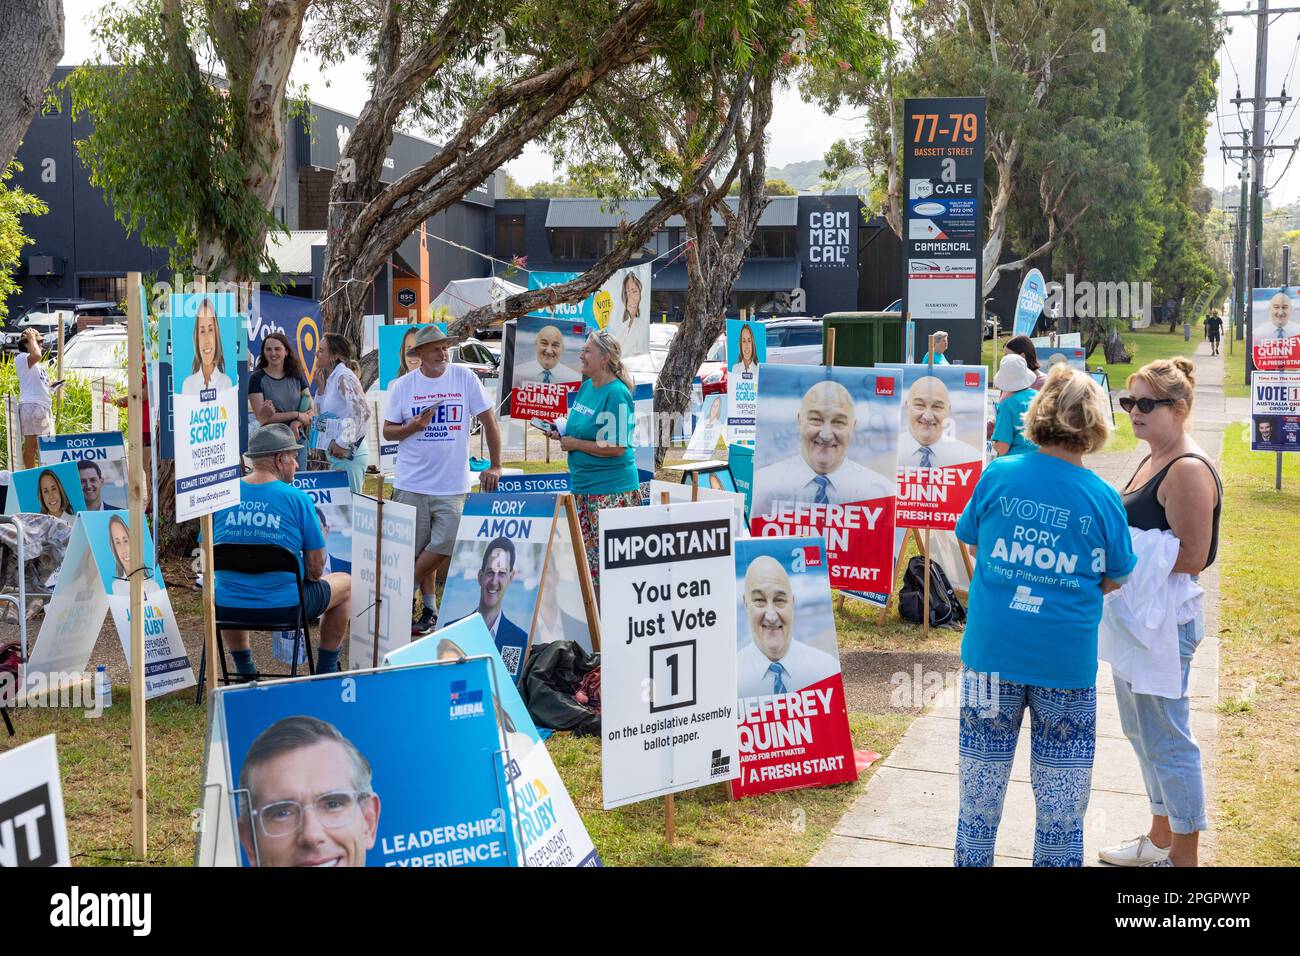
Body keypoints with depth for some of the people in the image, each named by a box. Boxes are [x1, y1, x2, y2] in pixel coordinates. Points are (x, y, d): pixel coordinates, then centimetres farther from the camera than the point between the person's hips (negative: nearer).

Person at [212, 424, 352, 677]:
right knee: (345, 583, 24)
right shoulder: (298, 498, -11)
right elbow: (316, 570, -8)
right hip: (284, 608, -4)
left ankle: (245, 672, 42)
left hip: (229, 608, 4)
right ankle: (325, 673, 29)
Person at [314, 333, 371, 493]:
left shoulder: (344, 377, -14)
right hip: (336, 455, 9)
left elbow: (363, 412, -24)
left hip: (349, 454, -9)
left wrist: (343, 443, -20)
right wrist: (321, 387, 6)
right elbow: (322, 414, 18)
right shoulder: (330, 379, 13)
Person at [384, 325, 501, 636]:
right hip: (412, 483, 1)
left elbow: (489, 421, 3)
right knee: (421, 548, 6)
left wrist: (495, 466, 1)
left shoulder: (464, 378, -1)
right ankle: (429, 608, 21)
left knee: (443, 546, -6)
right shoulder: (403, 386, 3)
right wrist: (413, 426, -14)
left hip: (452, 485, -1)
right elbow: (387, 432, 6)